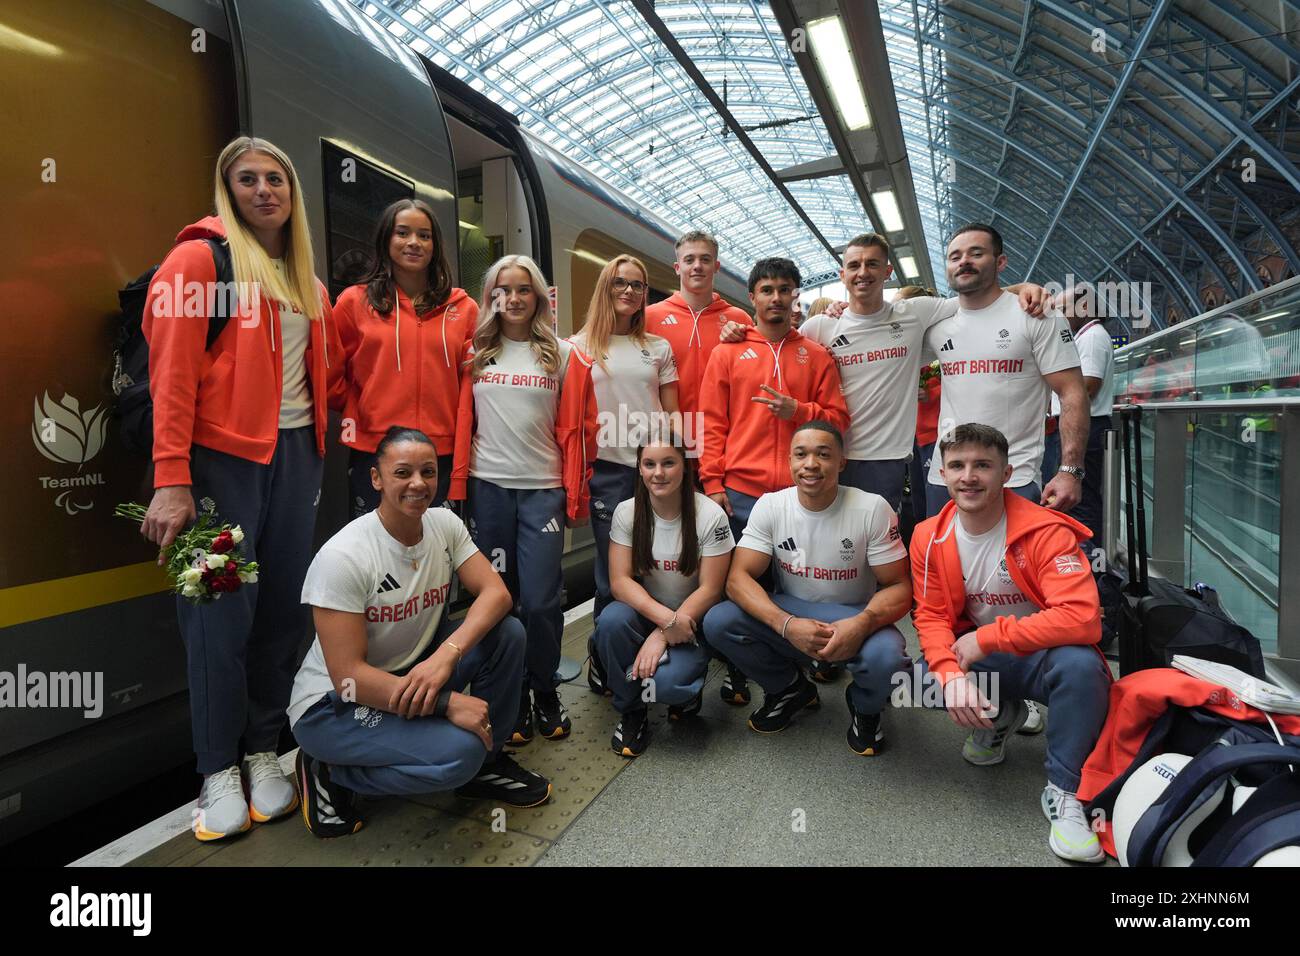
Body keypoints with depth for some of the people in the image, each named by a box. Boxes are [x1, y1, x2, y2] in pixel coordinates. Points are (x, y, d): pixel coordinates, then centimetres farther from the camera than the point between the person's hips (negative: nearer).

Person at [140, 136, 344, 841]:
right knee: (223, 611, -1)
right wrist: (171, 482, -16)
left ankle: (263, 753, 22)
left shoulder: (305, 280, 17)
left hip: (296, 455, 6)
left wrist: (323, 430, 7)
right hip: (224, 457, -5)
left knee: (284, 607, 7)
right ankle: (218, 771, 14)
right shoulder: (200, 259, -2)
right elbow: (172, 375, -10)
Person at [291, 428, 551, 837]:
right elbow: (347, 675, -25)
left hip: (416, 668, 6)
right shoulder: (342, 556, -24)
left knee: (507, 632, -15)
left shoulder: (445, 524, -7)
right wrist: (448, 702, -31)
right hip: (335, 703, -6)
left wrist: (446, 654, -32)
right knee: (458, 751, -28)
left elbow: (496, 593, -14)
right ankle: (328, 772, -1)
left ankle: (485, 762, 5)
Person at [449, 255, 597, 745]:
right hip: (488, 487, 2)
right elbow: (463, 422, 8)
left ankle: (545, 692, 20)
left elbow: (576, 428, 2)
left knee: (541, 601, -3)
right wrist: (458, 487, 3)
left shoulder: (563, 355, 4)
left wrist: (576, 495, -1)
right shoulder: (475, 354, 8)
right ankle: (511, 698, 23)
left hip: (543, 489, -1)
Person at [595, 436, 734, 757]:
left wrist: (663, 635, -22)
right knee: (611, 621, -31)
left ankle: (690, 686, 10)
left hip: (692, 619, -3)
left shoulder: (711, 516, -16)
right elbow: (620, 581, -13)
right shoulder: (627, 512, -8)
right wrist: (665, 618, -28)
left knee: (665, 683, -30)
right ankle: (631, 711, -5)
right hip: (645, 612, 3)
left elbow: (710, 589, -15)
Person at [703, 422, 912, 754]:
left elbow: (899, 587, -11)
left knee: (885, 655, -35)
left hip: (853, 619, -2)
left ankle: (864, 707, 6)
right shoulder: (770, 505, -10)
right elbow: (739, 578, -15)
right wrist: (786, 624, -33)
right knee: (717, 622, -23)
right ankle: (790, 688, 7)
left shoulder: (872, 509, -14)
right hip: (788, 614, 2)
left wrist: (862, 623, -34)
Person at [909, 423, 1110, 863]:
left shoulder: (1046, 532, -22)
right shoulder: (929, 537, -8)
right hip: (980, 660, 4)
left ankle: (1063, 792, -13)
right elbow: (931, 616, -6)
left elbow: (1082, 618, -31)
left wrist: (987, 639, -28)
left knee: (1080, 664, -36)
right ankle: (997, 717, 13)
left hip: (1043, 657, -4)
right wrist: (952, 673, -27)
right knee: (925, 681, -23)